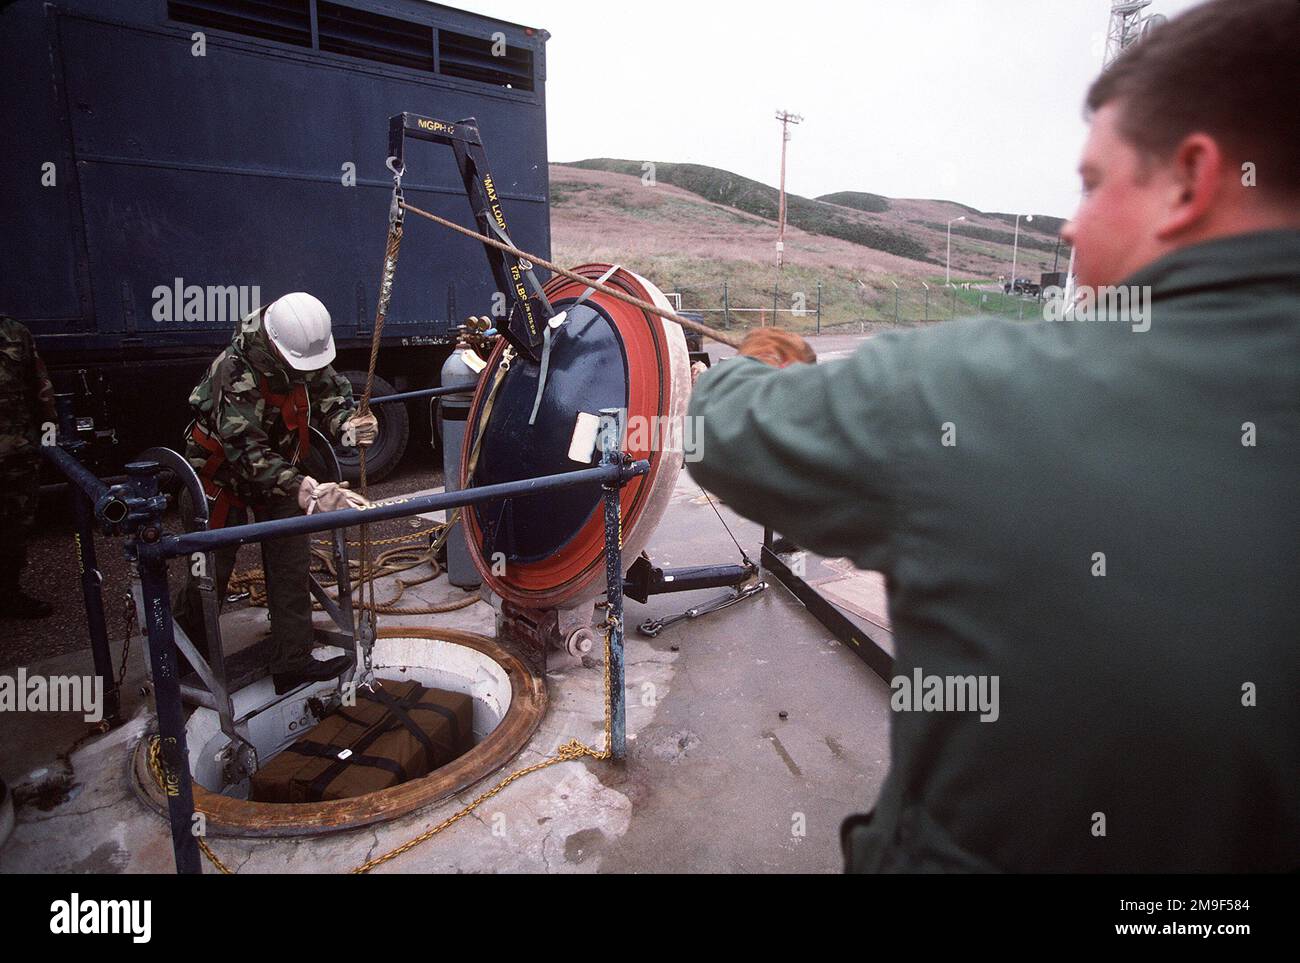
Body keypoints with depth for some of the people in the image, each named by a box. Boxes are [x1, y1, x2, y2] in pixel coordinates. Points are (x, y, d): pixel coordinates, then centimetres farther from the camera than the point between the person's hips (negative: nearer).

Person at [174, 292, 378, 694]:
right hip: (223, 476, -5)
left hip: (280, 468, 6)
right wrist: (305, 491, -54)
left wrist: (347, 426, -35)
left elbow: (329, 396, -10)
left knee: (292, 565, 2)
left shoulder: (306, 353, -14)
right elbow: (247, 453, -41)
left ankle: (293, 664, 10)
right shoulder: (235, 372, -34)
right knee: (211, 571, 6)